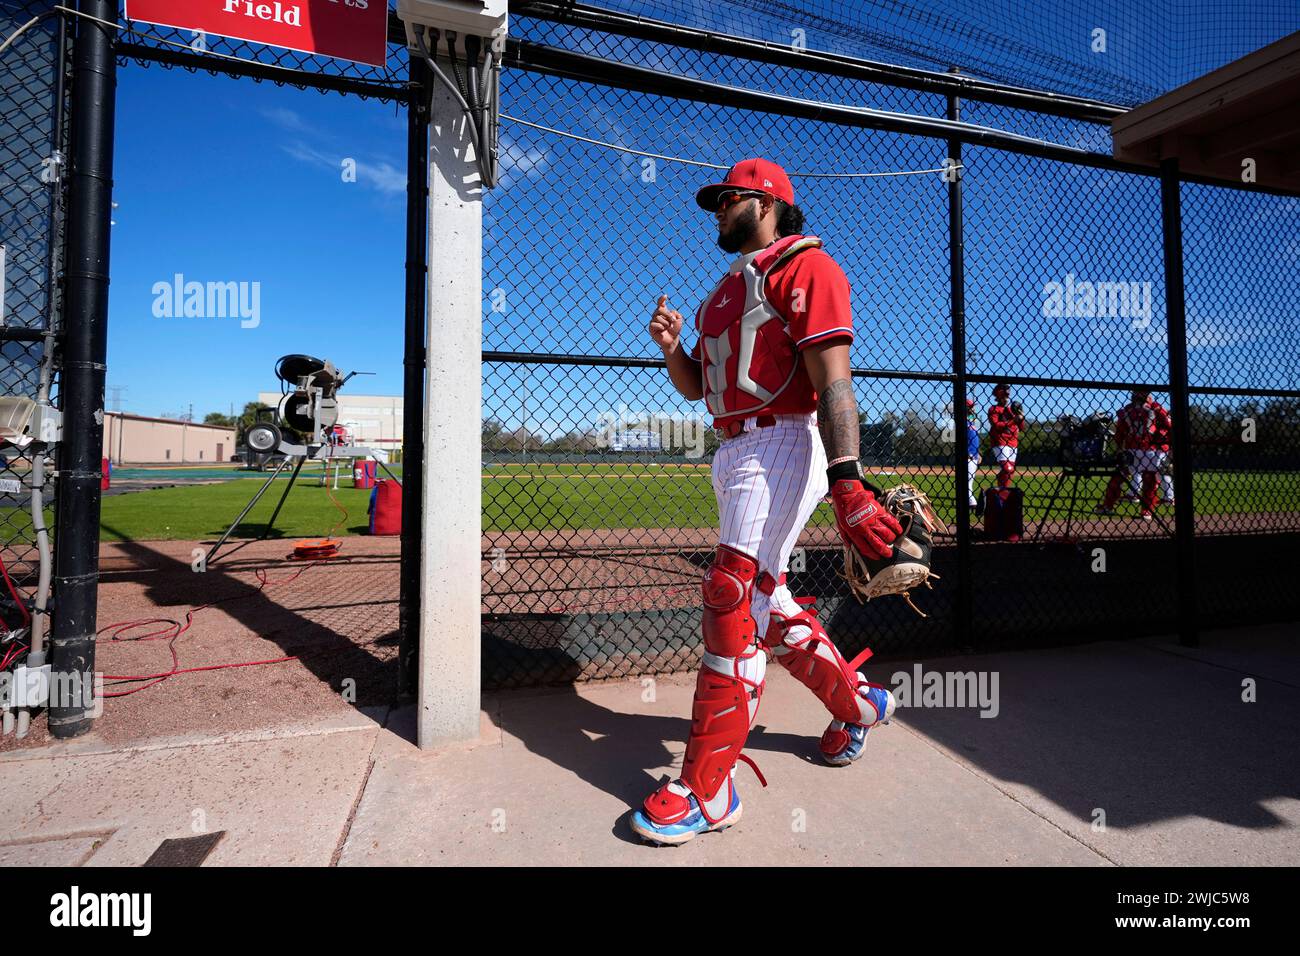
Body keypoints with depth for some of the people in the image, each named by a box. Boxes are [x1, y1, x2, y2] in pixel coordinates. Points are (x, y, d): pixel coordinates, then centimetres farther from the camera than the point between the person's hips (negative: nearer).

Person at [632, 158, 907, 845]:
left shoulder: (803, 266, -3)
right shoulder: (727, 289, 25)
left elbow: (832, 380, -17)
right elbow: (698, 387, 24)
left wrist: (847, 482, -27)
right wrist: (671, 347, 3)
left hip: (782, 444, -9)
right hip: (732, 452, 9)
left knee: (734, 595, -16)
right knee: (765, 602, 13)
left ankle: (708, 791, -6)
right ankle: (857, 704, 34)